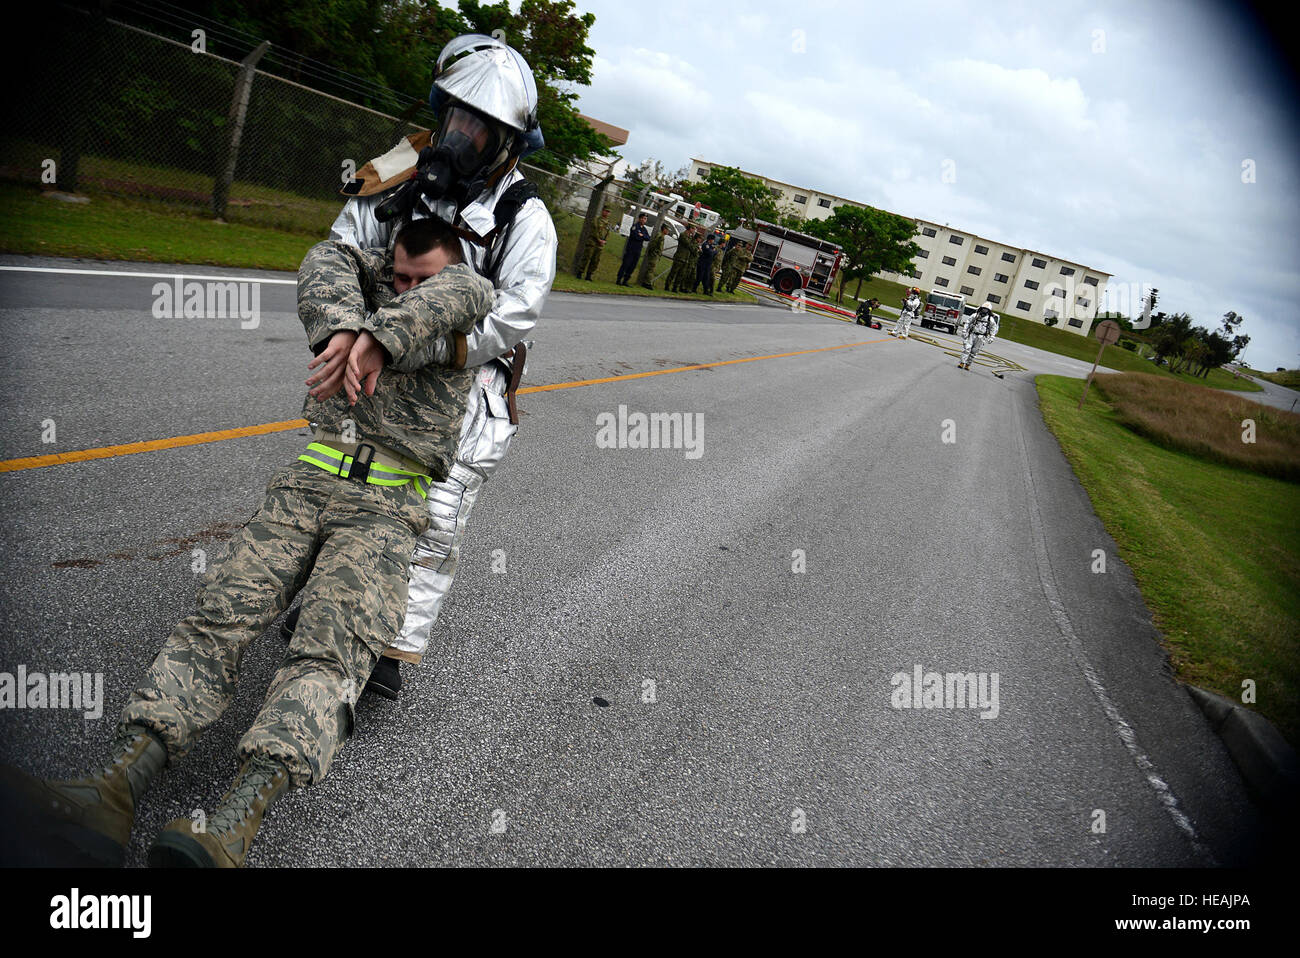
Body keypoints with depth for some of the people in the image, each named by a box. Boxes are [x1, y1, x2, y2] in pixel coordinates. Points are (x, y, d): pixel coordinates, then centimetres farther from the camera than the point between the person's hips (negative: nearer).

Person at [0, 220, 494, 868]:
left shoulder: (456, 330, 11)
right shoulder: (371, 280, 22)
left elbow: (468, 292, -12)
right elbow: (324, 264, 2)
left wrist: (380, 336, -23)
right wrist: (342, 328, -17)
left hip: (386, 507, -4)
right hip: (309, 480, 4)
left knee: (330, 649, -26)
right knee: (220, 613, -16)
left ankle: (228, 836, -42)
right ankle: (114, 792, -29)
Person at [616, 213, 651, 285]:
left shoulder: (644, 229, 17)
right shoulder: (635, 226, -4)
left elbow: (648, 238, 4)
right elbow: (635, 236, -18)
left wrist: (642, 235, -11)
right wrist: (642, 238, -4)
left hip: (637, 251, 7)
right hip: (630, 249, -7)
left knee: (632, 266, 5)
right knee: (625, 264, -8)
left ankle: (625, 281, 10)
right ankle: (618, 280, -5)